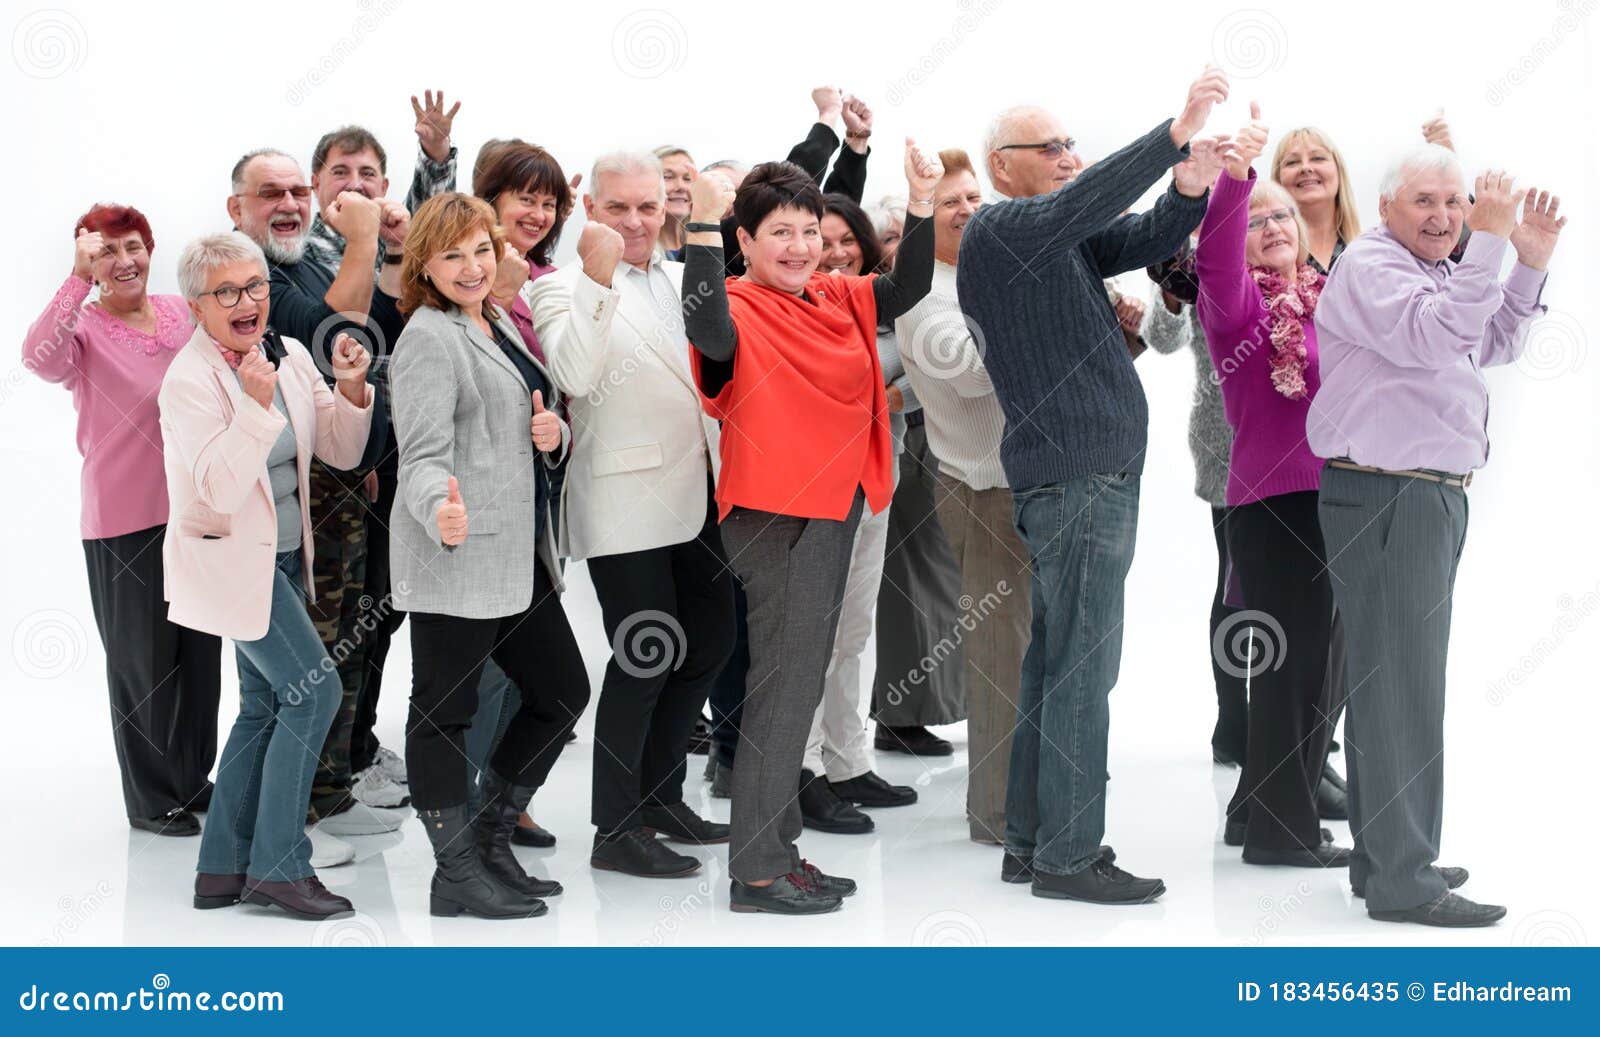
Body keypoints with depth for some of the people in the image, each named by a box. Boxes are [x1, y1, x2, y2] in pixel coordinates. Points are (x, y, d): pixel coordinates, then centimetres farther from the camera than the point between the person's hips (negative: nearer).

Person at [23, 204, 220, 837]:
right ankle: (151, 800, 20)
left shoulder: (183, 313, 5)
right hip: (125, 523, -5)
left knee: (201, 654, 15)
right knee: (143, 661, 6)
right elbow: (40, 357, -34)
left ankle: (194, 779, 32)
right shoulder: (84, 328, -10)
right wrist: (80, 278, -36)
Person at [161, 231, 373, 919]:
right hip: (230, 559, -8)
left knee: (266, 708, 12)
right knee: (315, 690, -12)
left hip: (282, 555, 8)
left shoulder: (291, 356, 2)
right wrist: (256, 403, -34)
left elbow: (341, 452, 6)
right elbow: (219, 489, -26)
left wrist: (351, 389, -11)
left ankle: (224, 869, 22)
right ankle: (278, 868, -3)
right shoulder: (189, 380, -18)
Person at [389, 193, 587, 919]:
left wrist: (554, 433, 1)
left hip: (518, 554, 9)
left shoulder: (499, 325, 16)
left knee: (563, 693, 14)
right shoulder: (429, 338, -10)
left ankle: (489, 838, 25)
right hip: (454, 556, -9)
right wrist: (440, 510, -39)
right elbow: (423, 456, -18)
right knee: (444, 713, 1)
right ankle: (457, 874, 9)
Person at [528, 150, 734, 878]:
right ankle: (616, 831, 5)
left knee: (710, 643, 15)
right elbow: (574, 375, -24)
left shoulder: (683, 278, 13)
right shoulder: (565, 286, -7)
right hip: (627, 505, -7)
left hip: (697, 496, 8)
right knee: (645, 657, -5)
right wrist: (599, 277, -28)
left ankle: (659, 793, 30)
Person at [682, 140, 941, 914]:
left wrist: (921, 204, -3)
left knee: (801, 688, 16)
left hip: (834, 512, 9)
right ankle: (754, 872, 3)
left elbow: (908, 290, 11)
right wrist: (703, 226, -41)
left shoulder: (836, 300, 8)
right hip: (777, 522, -9)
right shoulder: (741, 310, -15)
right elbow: (707, 332, -36)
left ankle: (780, 848, 28)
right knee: (782, 690, -5)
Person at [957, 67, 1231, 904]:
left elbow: (1139, 240, 10)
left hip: (1090, 477, 10)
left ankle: (1031, 841, 19)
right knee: (1082, 670, -8)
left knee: (1054, 662, 12)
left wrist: (1188, 189, -11)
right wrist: (1176, 132, -28)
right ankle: (1067, 858, -4)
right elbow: (1084, 203, -25)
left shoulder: (1058, 238, 19)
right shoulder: (999, 230, -9)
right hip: (1075, 479, -10)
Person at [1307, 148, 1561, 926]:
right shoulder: (1369, 266, -11)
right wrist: (1489, 243, -25)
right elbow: (1435, 336, -26)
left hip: (1431, 497, 11)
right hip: (1385, 500, -11)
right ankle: (1401, 880, -8)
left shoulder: (1437, 271, 21)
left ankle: (1383, 859, 21)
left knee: (1391, 681, 14)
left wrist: (1531, 261, 15)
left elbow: (1493, 345, 26)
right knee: (1400, 686, -10)